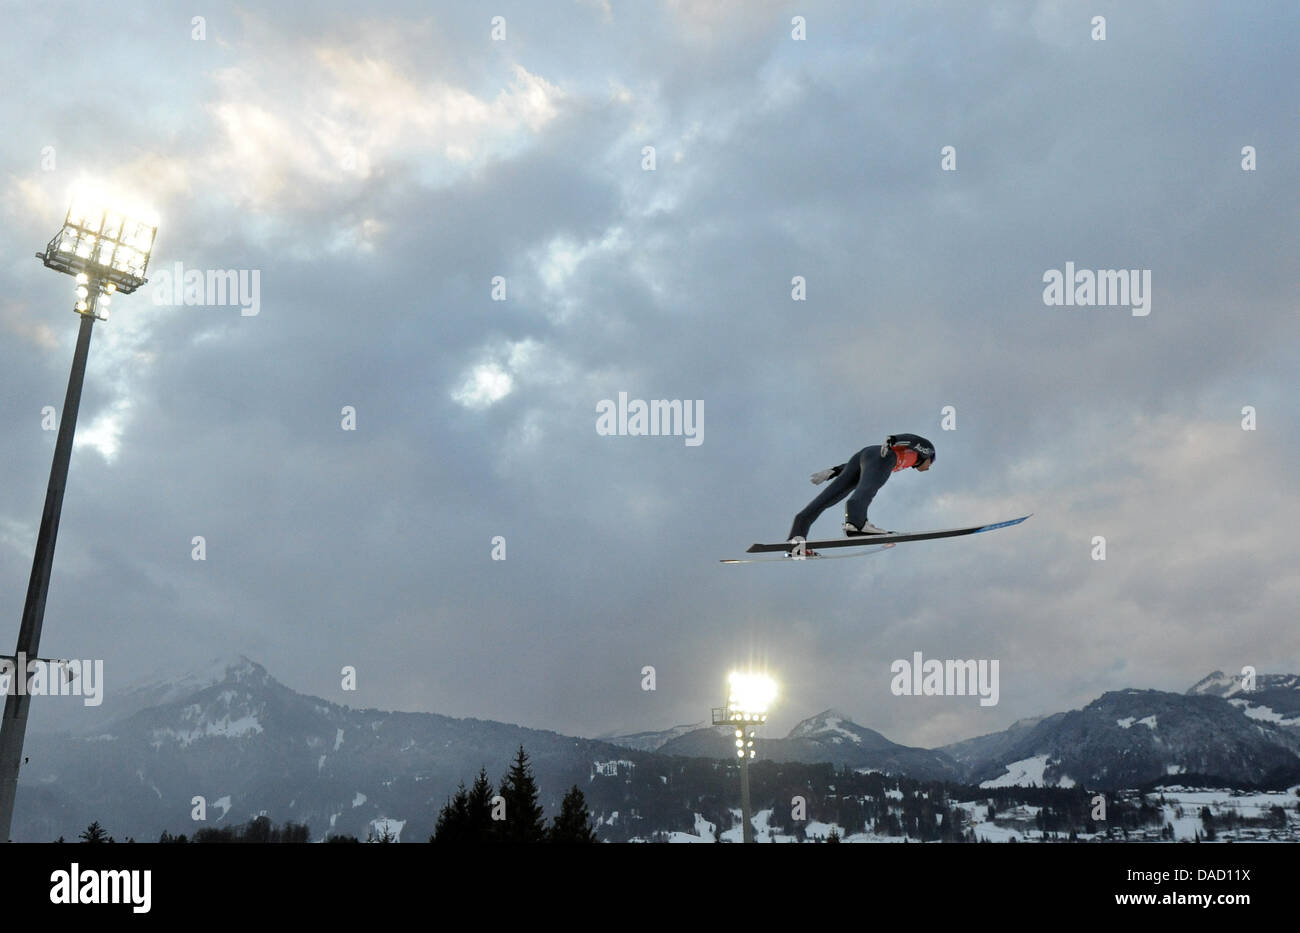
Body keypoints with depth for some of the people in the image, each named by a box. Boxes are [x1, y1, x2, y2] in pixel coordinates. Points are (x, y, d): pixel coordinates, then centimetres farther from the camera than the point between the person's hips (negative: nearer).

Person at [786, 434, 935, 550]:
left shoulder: (901, 459, 44)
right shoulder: (926, 447, 29)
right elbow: (910, 438, 5)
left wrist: (833, 472, 25)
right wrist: (892, 440, -15)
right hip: (880, 457, -7)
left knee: (830, 496, -10)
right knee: (868, 489, -33)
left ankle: (796, 534, -24)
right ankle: (855, 521, -62)